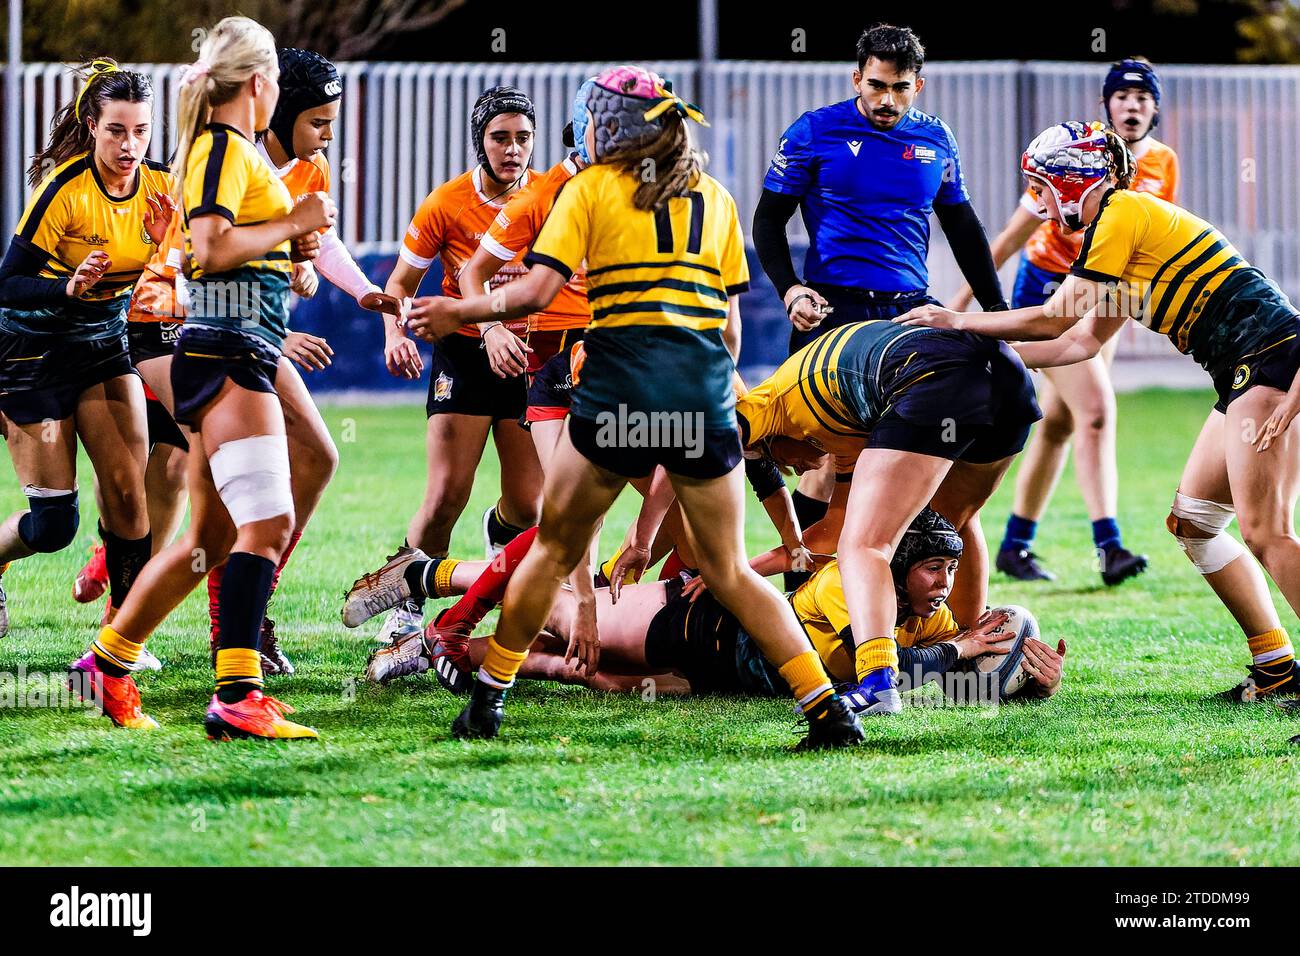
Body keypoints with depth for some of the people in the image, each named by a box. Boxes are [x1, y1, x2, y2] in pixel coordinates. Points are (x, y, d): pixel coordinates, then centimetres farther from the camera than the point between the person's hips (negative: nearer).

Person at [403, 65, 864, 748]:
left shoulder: (590, 188, 5)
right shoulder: (714, 197, 17)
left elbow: (536, 291, -3)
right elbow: (731, 315, 16)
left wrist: (457, 313, 11)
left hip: (619, 385, -3)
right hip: (704, 390, 3)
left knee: (553, 550, 13)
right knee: (728, 570, 9)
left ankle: (489, 698, 19)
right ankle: (828, 709, -2)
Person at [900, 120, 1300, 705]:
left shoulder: (1120, 216, -9)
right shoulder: (1125, 221, 21)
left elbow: (1054, 317, -8)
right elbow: (1082, 341, 24)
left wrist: (959, 322, 1)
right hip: (1243, 371, 10)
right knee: (1192, 522, 12)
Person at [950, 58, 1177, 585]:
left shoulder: (1163, 164, -2)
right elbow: (1017, 230, -14)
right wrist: (966, 295, -13)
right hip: (1047, 290, -6)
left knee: (1059, 422, 10)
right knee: (1096, 409, -18)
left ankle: (1015, 546, 20)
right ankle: (1108, 547, -22)